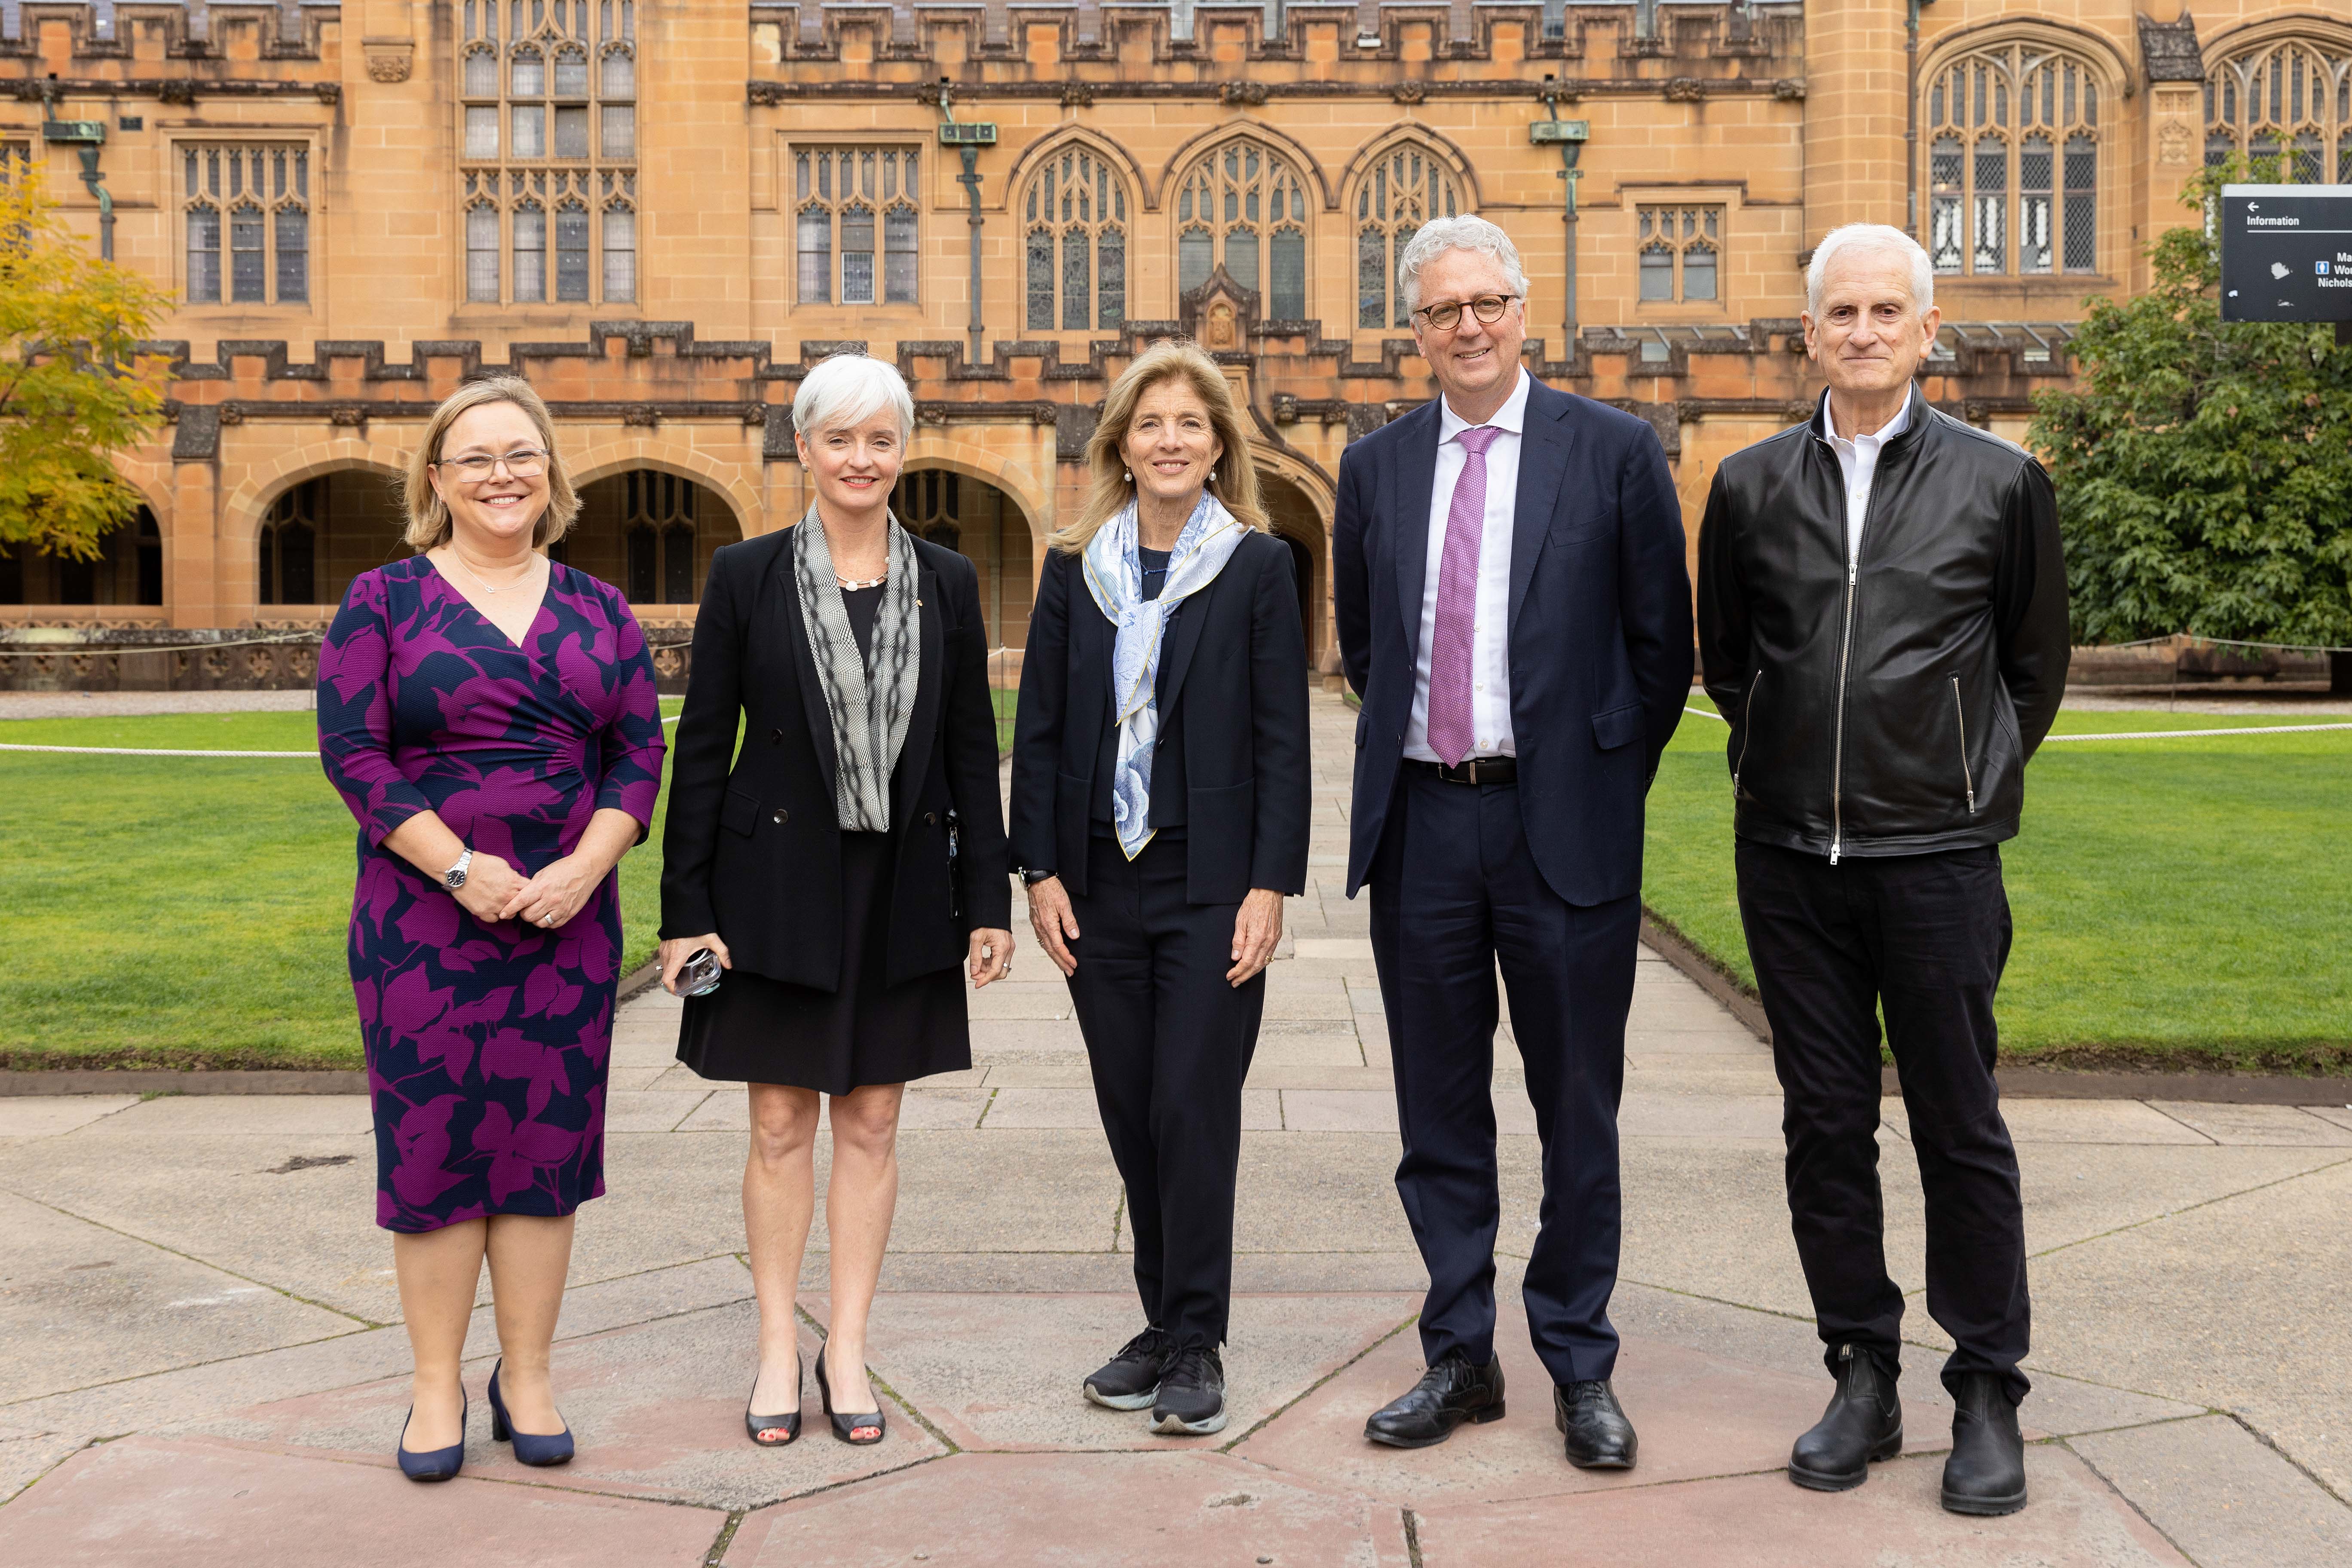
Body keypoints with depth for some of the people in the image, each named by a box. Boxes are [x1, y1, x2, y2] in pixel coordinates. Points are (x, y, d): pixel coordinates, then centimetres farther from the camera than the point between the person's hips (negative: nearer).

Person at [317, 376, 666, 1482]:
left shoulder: (599, 610, 9)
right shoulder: (383, 601, 1)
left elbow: (639, 753, 5)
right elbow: (351, 752, -6)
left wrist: (581, 869, -11)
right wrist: (463, 868, -15)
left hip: (568, 917, 2)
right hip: (422, 918, -2)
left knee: (546, 1137, 5)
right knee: (433, 1138, 2)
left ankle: (527, 1378, 18)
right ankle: (436, 1387, 15)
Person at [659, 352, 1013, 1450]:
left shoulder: (946, 583, 4)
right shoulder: (746, 576, -1)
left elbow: (974, 750, 6)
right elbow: (701, 747, -1)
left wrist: (988, 902, 2)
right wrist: (685, 911, -5)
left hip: (902, 887, 2)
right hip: (776, 883, -2)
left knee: (871, 1122, 8)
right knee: (781, 1124, 6)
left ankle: (847, 1350, 19)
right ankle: (778, 1351, 18)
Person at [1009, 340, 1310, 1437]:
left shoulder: (1258, 566, 0)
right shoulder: (1074, 569, 8)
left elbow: (1282, 735, -2)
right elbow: (1039, 729, 8)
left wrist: (1270, 885, -8)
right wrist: (1040, 872, 1)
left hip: (1210, 886, -3)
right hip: (1100, 886, 3)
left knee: (1194, 1110, -4)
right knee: (1131, 1115, 8)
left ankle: (1196, 1346, 8)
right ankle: (1165, 1325, 22)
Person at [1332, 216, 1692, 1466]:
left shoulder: (1613, 452, -1)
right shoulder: (1376, 465, 9)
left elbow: (1662, 644, 3)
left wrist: (1605, 782, 2)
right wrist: (1413, 745, 12)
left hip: (1563, 824, -3)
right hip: (1420, 820, 3)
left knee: (1578, 1109, 7)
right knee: (1439, 1110, 11)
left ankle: (1579, 1368, 21)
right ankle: (1459, 1357, 24)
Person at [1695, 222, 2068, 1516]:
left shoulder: (1999, 482, 2)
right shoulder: (1751, 487, 7)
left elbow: (2036, 666, 12)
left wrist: (1966, 781, 12)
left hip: (1937, 859, -2)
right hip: (1790, 858, 2)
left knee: (1960, 1130, 4)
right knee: (1825, 1124, 8)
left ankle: (1988, 1395, 17)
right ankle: (1863, 1379, 20)